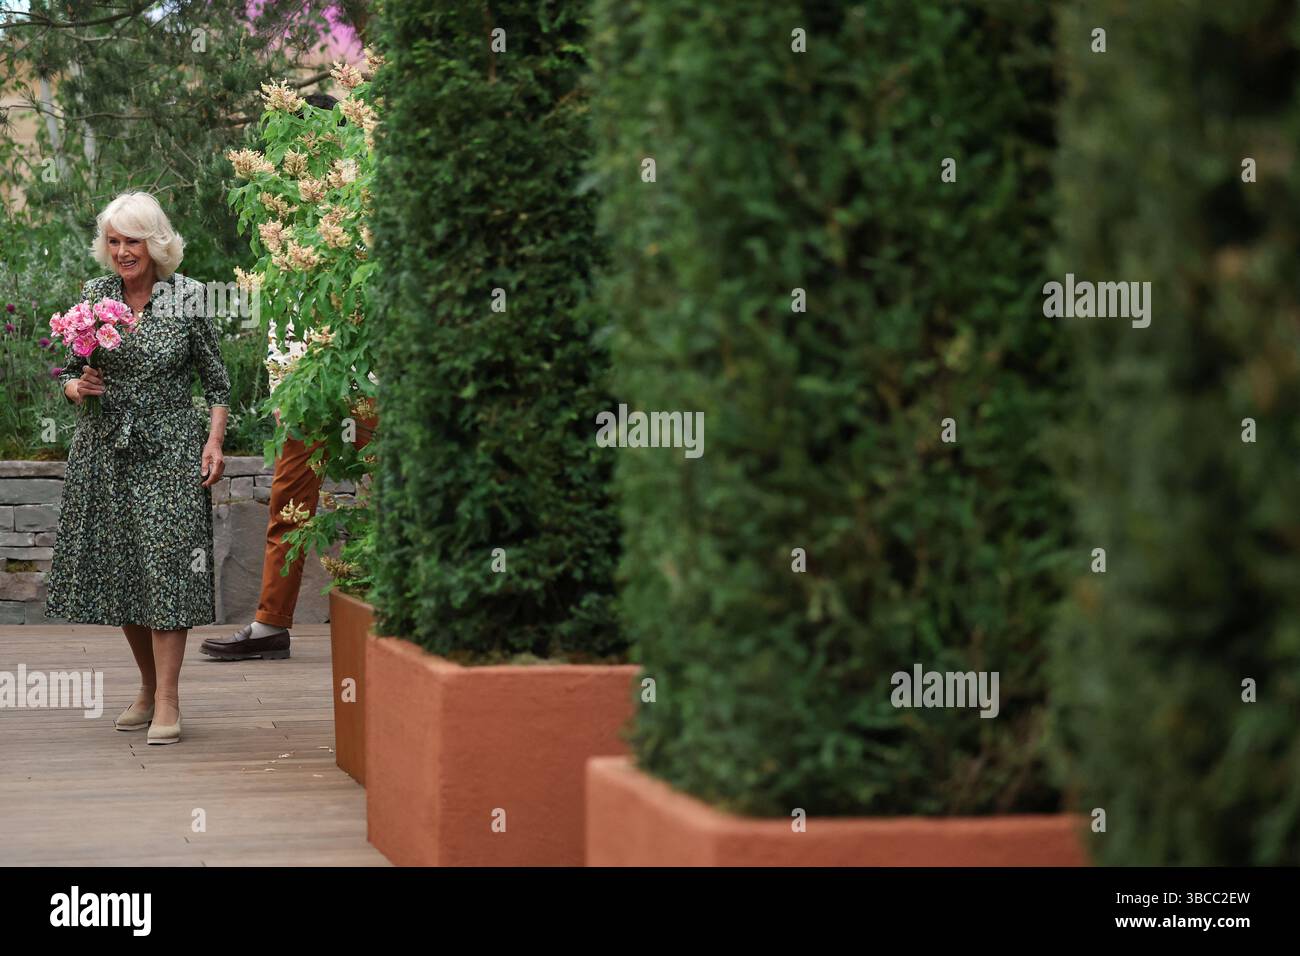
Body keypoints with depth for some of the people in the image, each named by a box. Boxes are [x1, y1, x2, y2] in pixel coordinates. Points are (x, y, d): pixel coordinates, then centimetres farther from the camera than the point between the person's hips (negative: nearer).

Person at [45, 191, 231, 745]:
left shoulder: (187, 298, -2)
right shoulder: (94, 295, 6)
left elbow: (216, 380, 3)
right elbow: (71, 373, 13)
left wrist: (214, 441, -8)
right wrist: (77, 386, -9)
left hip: (167, 450, -4)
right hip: (104, 450, 4)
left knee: (166, 565, -10)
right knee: (117, 570, 6)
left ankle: (167, 701, -8)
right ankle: (148, 688, 21)